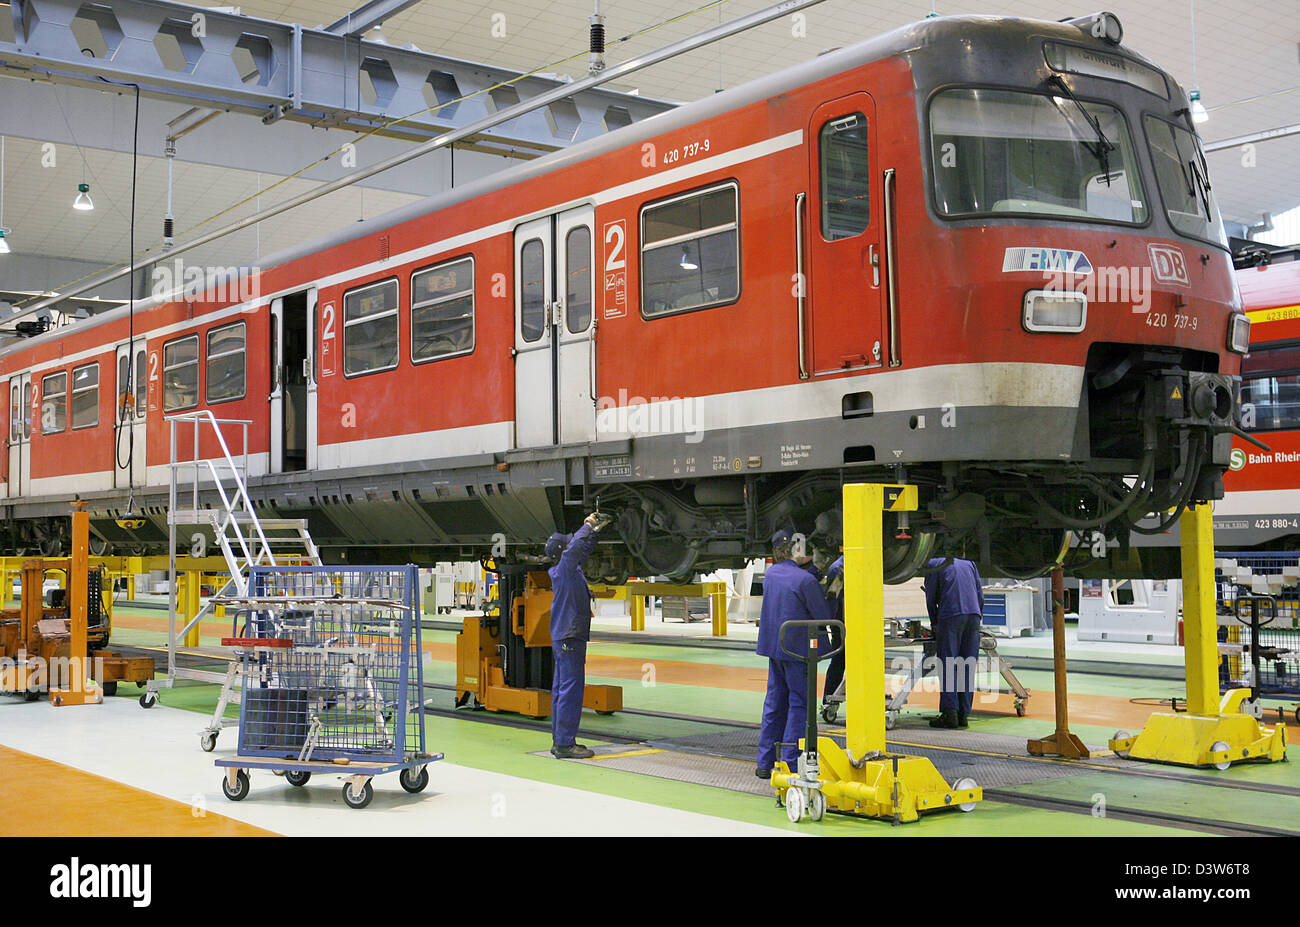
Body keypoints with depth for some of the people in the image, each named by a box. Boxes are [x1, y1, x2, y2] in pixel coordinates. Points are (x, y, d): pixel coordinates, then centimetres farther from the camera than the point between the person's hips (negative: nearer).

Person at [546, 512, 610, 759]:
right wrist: (588, 524, -13)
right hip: (569, 637, -10)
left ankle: (560, 741, 16)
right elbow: (576, 546, -27)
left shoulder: (571, 569, 13)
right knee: (571, 689, -10)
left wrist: (595, 530, 18)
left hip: (563, 637, 10)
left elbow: (583, 549, 29)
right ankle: (565, 744, -10)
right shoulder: (563, 569, -12)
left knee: (561, 689, 11)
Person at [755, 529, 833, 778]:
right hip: (798, 649, -7)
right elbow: (824, 617, -11)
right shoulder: (806, 580, -17)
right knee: (799, 704, 1)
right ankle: (791, 764, 0)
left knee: (774, 702, 15)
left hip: (772, 645, 7)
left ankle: (765, 762, 18)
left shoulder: (770, 574, 5)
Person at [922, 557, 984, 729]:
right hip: (973, 615, 4)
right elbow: (980, 595, 20)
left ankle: (950, 713, -14)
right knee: (967, 668, 5)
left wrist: (934, 624, 24)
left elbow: (931, 599, 12)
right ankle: (963, 714, 2)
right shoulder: (969, 564, 26)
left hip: (950, 616, -4)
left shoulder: (933, 564, 13)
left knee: (948, 666, -6)